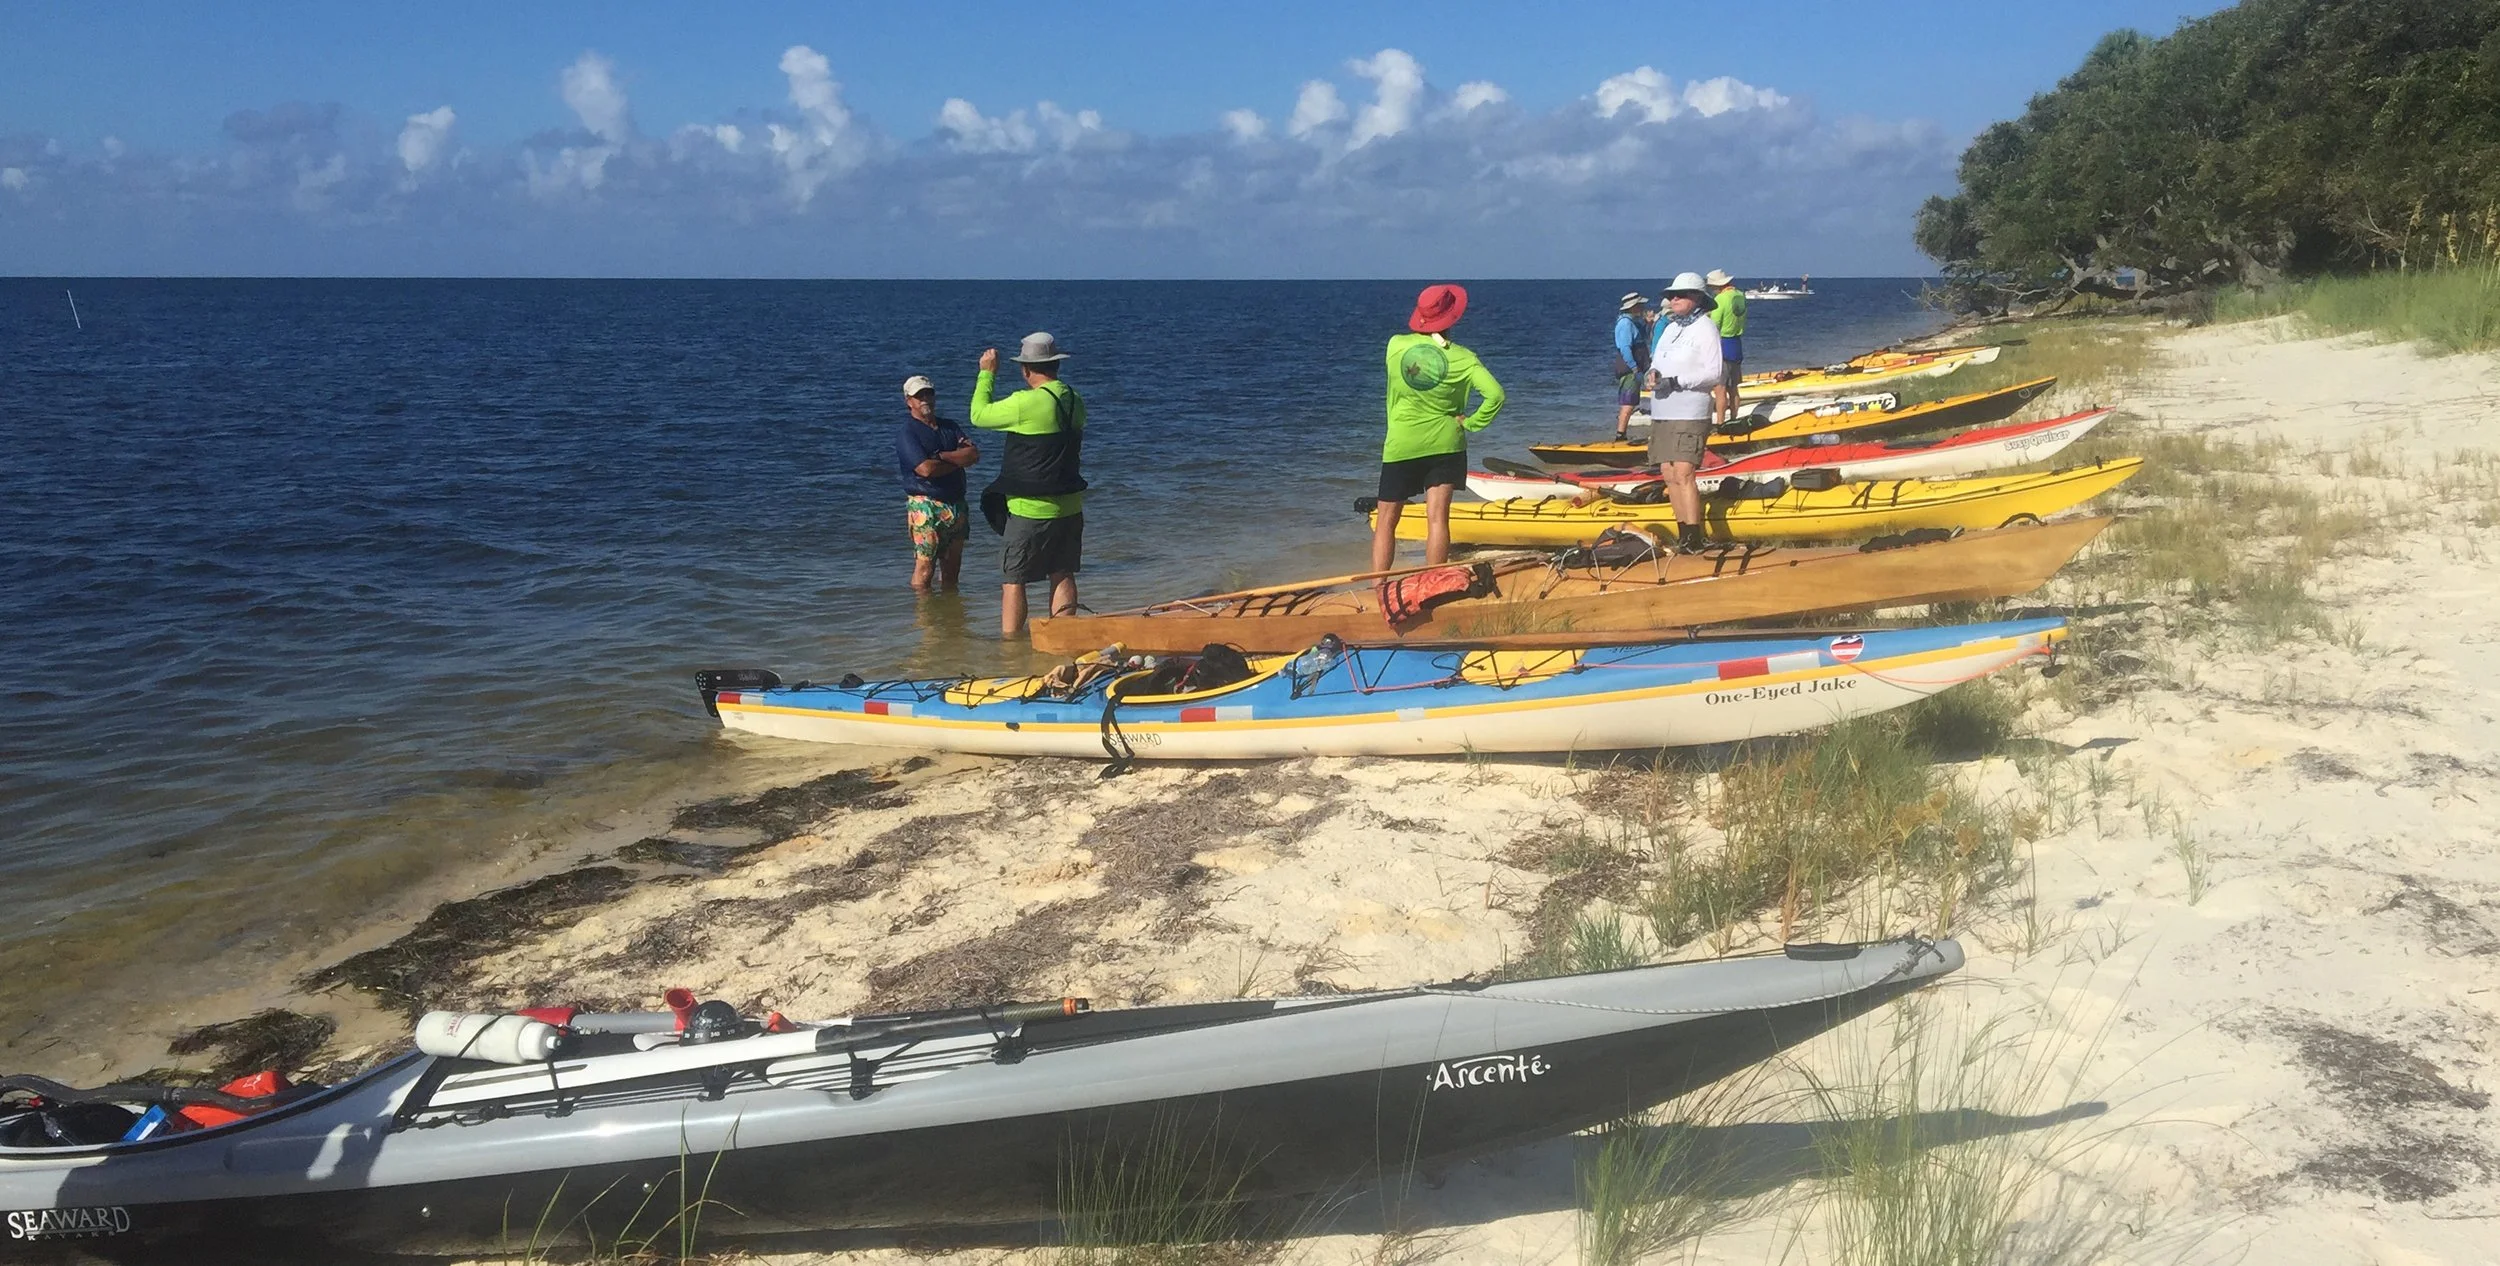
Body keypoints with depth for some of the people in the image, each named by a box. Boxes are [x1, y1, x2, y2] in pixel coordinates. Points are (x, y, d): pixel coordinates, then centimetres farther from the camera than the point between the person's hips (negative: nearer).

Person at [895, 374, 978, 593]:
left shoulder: (949, 427, 16)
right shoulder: (907, 434, -5)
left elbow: (974, 454, 1)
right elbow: (926, 469, -19)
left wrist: (942, 456, -12)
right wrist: (959, 460, -5)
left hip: (956, 505, 7)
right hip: (926, 506, -6)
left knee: (951, 568, 12)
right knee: (925, 568, -9)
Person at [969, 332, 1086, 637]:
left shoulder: (1026, 404, -19)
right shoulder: (1075, 401, 3)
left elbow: (979, 415, -4)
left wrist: (987, 373, 8)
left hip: (1031, 509, -7)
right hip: (1070, 505, 7)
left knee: (1014, 579, 2)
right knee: (1063, 575, 14)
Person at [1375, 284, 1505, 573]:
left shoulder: (1396, 345, -4)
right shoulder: (1463, 358, -7)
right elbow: (1495, 394, -15)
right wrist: (1470, 422, -5)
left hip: (1400, 446, 1)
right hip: (1445, 444, 0)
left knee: (1386, 521, 9)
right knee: (1437, 517, -3)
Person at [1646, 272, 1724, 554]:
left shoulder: (1705, 328, -5)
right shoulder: (1669, 327, 18)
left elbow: (1713, 374, -12)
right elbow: (1657, 358, 21)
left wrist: (1676, 382, -19)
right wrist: (1653, 372, -4)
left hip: (1689, 414, -8)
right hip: (1662, 413, 8)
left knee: (1683, 475, -15)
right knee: (1669, 475, 7)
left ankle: (1694, 539, -15)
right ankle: (1683, 534, 13)